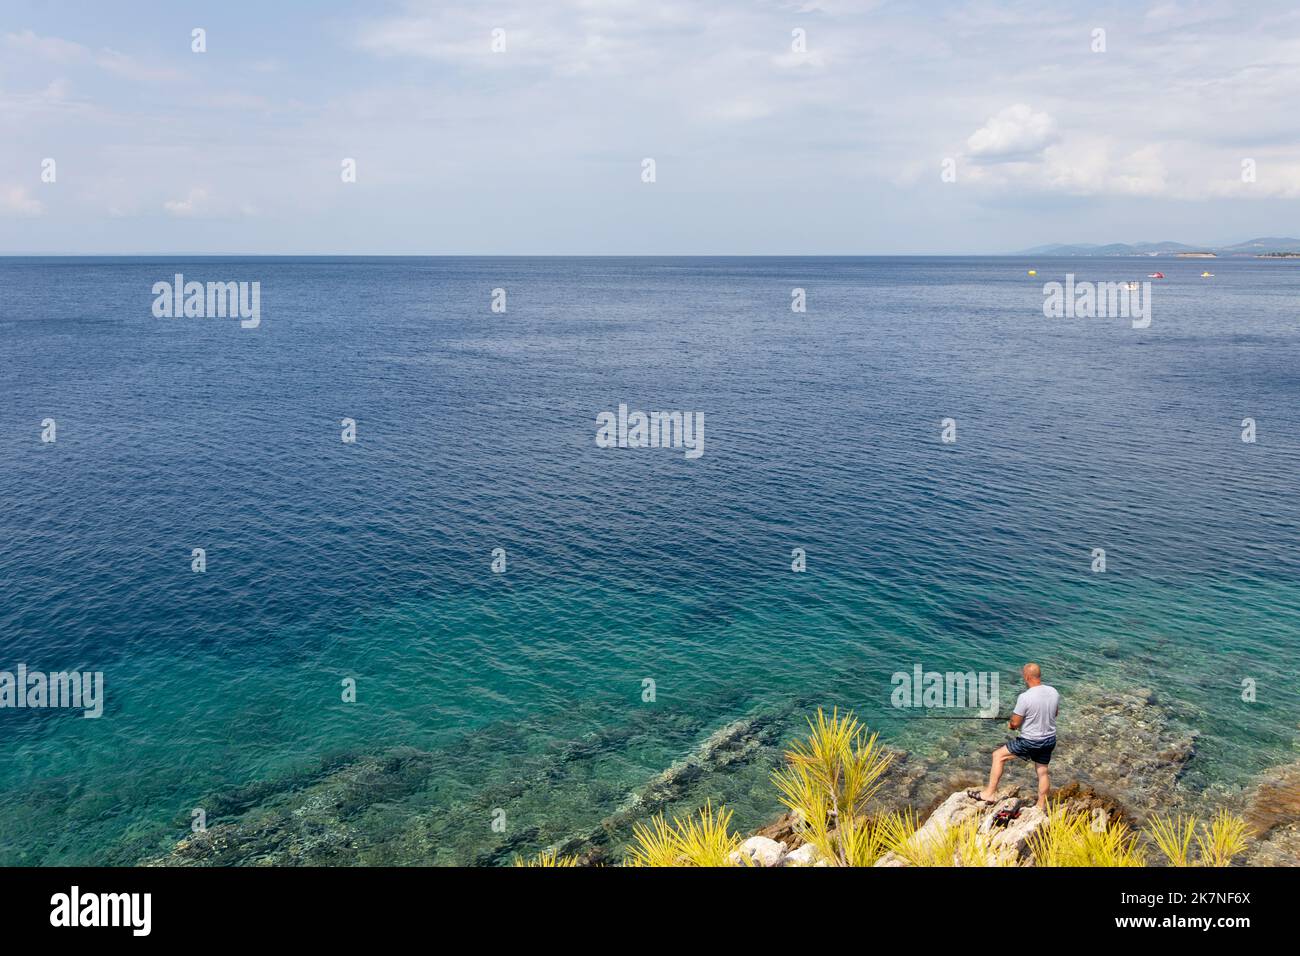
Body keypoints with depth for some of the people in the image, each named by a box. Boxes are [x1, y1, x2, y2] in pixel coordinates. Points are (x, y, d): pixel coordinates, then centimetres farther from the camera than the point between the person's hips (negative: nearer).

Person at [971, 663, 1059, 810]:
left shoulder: (1025, 697, -25)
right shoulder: (1053, 692, -5)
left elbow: (1015, 723, -16)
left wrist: (1010, 724, 6)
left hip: (1030, 741, -6)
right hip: (1050, 740, 6)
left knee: (998, 756, 8)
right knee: (1042, 771, 20)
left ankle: (990, 794, 11)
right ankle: (1042, 806, 32)